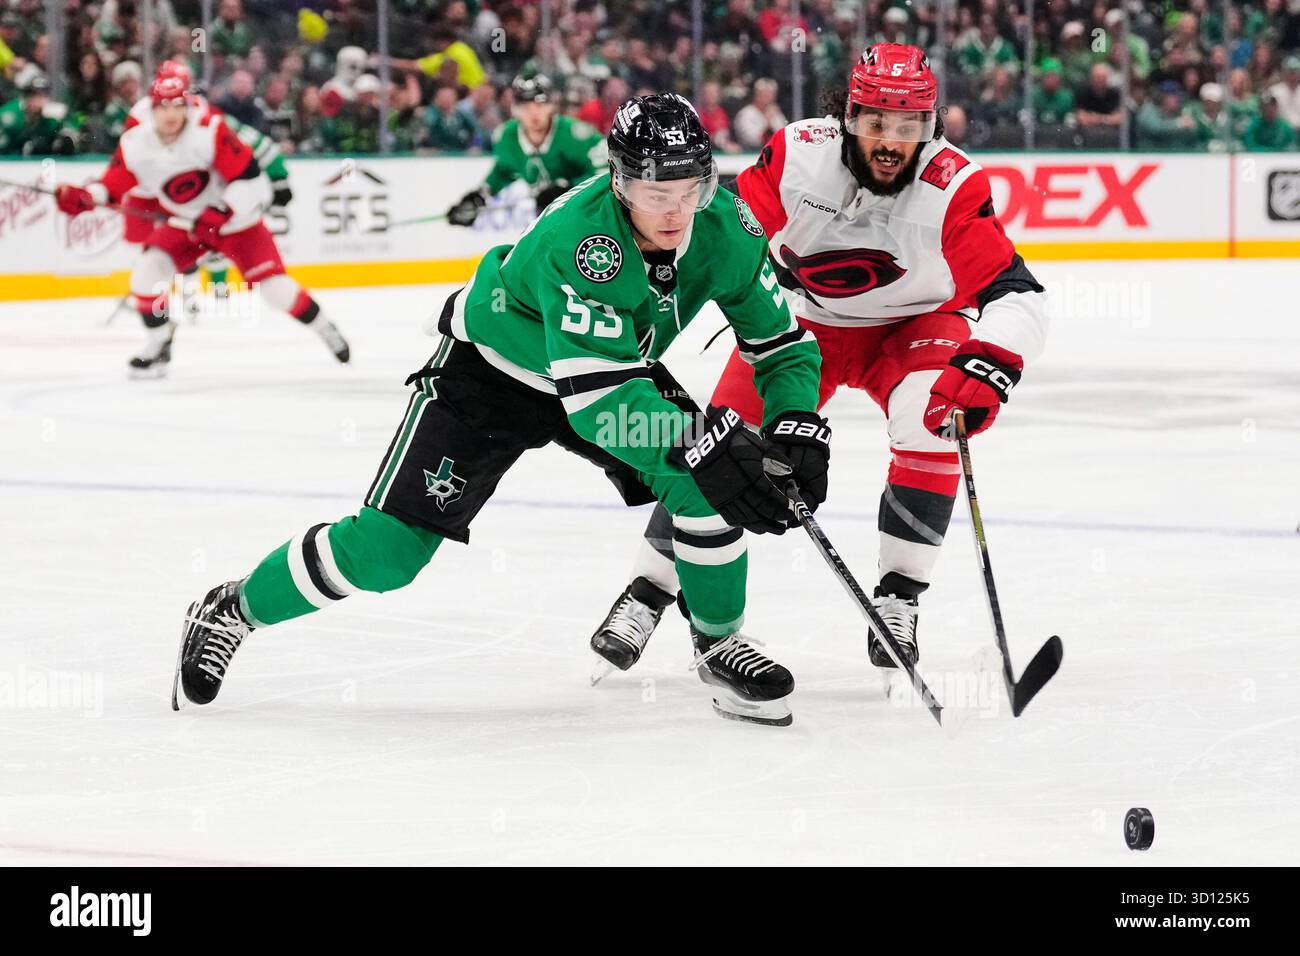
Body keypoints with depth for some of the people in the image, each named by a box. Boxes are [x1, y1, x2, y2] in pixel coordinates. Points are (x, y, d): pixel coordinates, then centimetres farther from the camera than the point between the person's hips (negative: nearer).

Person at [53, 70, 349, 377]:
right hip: (182, 223, 4)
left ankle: (325, 330, 12)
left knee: (272, 283, -11)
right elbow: (112, 187, -10)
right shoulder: (135, 145, -14)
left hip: (233, 217, -4)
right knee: (147, 269, -15)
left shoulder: (210, 131, -27)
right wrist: (83, 197, -31)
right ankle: (158, 346, 3)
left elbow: (249, 178, -26)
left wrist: (218, 215, -31)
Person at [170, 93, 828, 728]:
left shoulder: (726, 229, -22)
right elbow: (594, 391, -46)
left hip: (620, 362, 5)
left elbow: (782, 341, -11)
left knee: (705, 485, -21)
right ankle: (232, 610, 12)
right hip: (492, 365, -5)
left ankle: (719, 645, 2)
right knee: (388, 547, -11)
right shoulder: (577, 238, -40)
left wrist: (796, 428, -30)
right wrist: (704, 446, -55)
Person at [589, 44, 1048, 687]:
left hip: (910, 325, -1)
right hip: (804, 319, 1)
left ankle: (898, 599, -14)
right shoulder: (798, 153, -26)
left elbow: (1017, 297, -30)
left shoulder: (953, 187, -29)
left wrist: (986, 367, -46)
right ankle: (648, 592, 11)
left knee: (931, 420, -28)